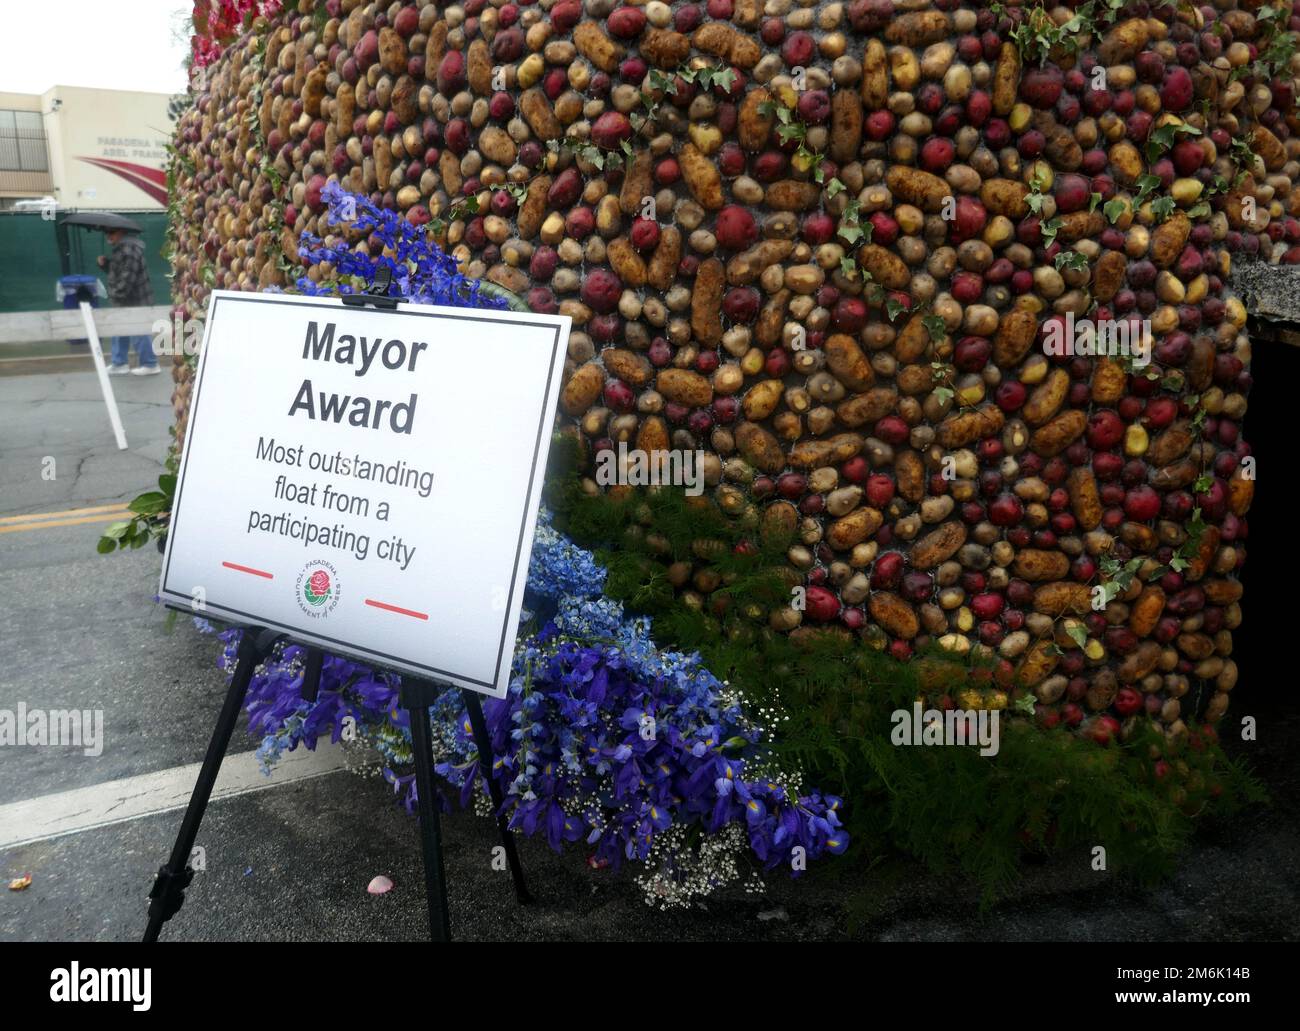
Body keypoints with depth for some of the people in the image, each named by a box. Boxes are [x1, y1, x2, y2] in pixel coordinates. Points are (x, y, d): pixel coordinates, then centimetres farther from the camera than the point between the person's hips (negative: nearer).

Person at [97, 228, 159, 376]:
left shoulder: (129, 249, -20)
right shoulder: (121, 247, 15)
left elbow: (128, 276, -26)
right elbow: (116, 268, 24)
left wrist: (117, 293, -22)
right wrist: (105, 263, 5)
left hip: (134, 300, -11)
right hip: (125, 299, 11)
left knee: (137, 332, -3)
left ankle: (150, 365, 8)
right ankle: (119, 363, 23)